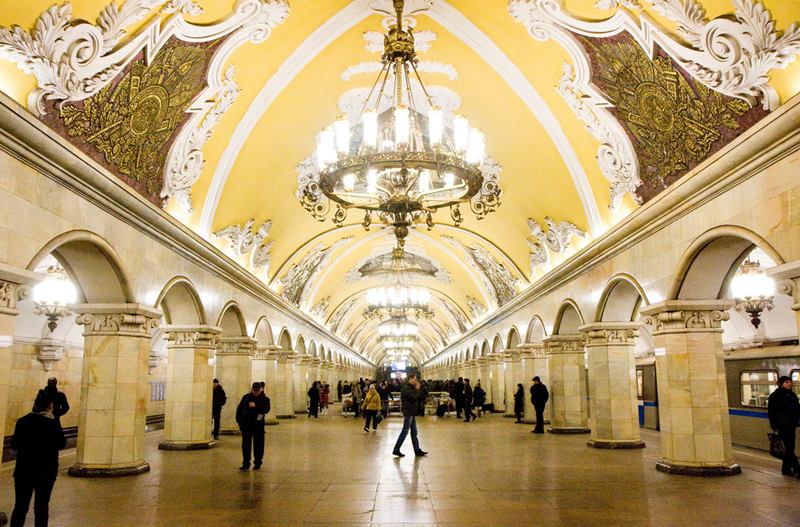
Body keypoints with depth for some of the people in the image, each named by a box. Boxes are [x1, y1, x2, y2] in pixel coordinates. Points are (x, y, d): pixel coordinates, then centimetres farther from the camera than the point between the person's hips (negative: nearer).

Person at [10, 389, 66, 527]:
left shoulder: (22, 421, -5)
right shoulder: (53, 424, -14)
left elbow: (14, 445, 4)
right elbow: (61, 444, -3)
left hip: (24, 469, 2)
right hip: (46, 471, -2)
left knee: (20, 506, 11)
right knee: (41, 506, 11)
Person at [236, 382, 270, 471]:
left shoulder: (265, 399, -2)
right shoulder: (246, 397, 5)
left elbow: (266, 409, -19)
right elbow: (239, 409, 11)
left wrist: (256, 406, -30)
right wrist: (239, 420, 3)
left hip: (258, 425, -2)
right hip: (246, 425, 2)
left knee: (258, 445, 5)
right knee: (246, 444, 3)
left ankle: (257, 463, 18)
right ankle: (246, 463, 9)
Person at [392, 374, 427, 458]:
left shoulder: (410, 387, 16)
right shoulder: (406, 388, -16)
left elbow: (416, 397, 14)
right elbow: (413, 397, -24)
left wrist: (417, 389, 1)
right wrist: (417, 389, -12)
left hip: (411, 412, 10)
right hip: (408, 411, -10)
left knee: (414, 431, 11)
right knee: (405, 431, -6)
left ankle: (417, 450, 15)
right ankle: (396, 450, 0)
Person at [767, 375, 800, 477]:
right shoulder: (775, 396, -7)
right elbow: (771, 412, -7)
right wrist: (775, 426, -11)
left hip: (791, 425, 7)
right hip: (782, 426, -7)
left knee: (789, 448, 11)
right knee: (789, 448, -8)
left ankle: (786, 469, 21)